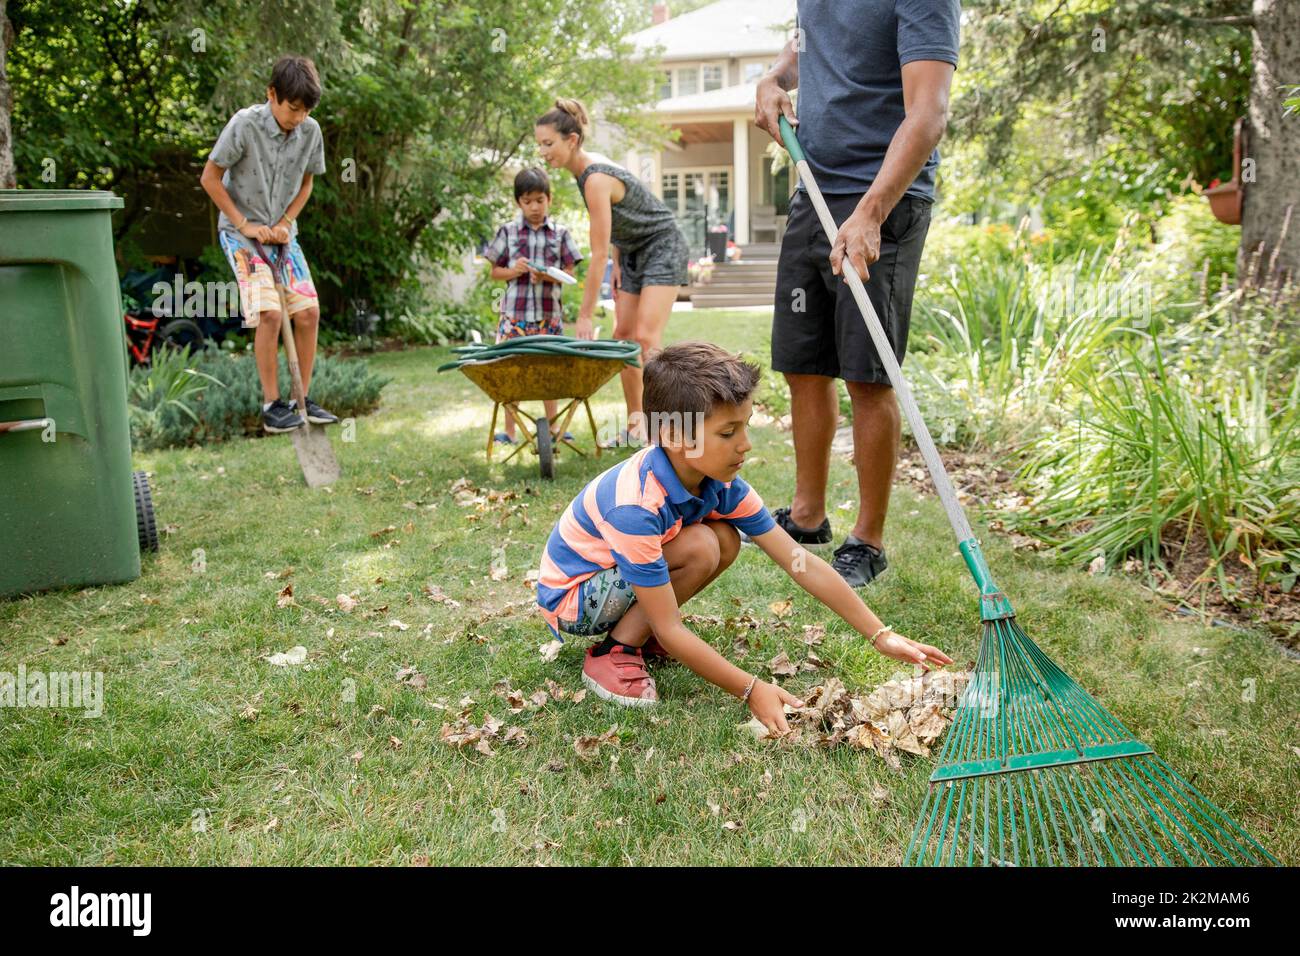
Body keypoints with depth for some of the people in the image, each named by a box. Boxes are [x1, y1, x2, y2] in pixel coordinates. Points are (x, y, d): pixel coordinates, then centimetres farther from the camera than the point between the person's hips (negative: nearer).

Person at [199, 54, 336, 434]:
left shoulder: (311, 131, -3)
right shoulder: (245, 124, -16)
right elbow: (209, 178, -10)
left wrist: (285, 224, -3)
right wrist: (245, 224, -13)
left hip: (282, 232, 5)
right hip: (242, 232, -5)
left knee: (308, 311, -5)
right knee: (269, 313, -19)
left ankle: (304, 399, 8)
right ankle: (272, 406, -8)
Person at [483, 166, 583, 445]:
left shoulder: (560, 233, 6)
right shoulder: (508, 232, 5)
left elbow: (569, 273, 3)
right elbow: (495, 272, 9)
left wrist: (547, 275, -15)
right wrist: (513, 271, -12)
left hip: (549, 313, 0)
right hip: (515, 312, 0)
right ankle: (509, 431, 10)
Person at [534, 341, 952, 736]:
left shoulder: (721, 483, -14)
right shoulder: (636, 505, -36)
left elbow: (802, 563, -13)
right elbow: (670, 631, -31)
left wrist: (882, 636, -14)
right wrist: (751, 690, -34)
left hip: (624, 573, 7)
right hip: (570, 596, -7)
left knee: (726, 540, -12)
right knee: (701, 548, -26)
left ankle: (640, 629, 4)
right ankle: (614, 655, -11)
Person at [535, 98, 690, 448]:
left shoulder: (596, 180, -28)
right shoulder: (587, 171, -1)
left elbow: (598, 255, -28)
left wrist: (585, 316, -26)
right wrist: (618, 263, 3)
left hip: (663, 248, -9)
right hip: (633, 252, 9)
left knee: (646, 337, -19)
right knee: (623, 336, 4)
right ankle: (635, 426, 10)